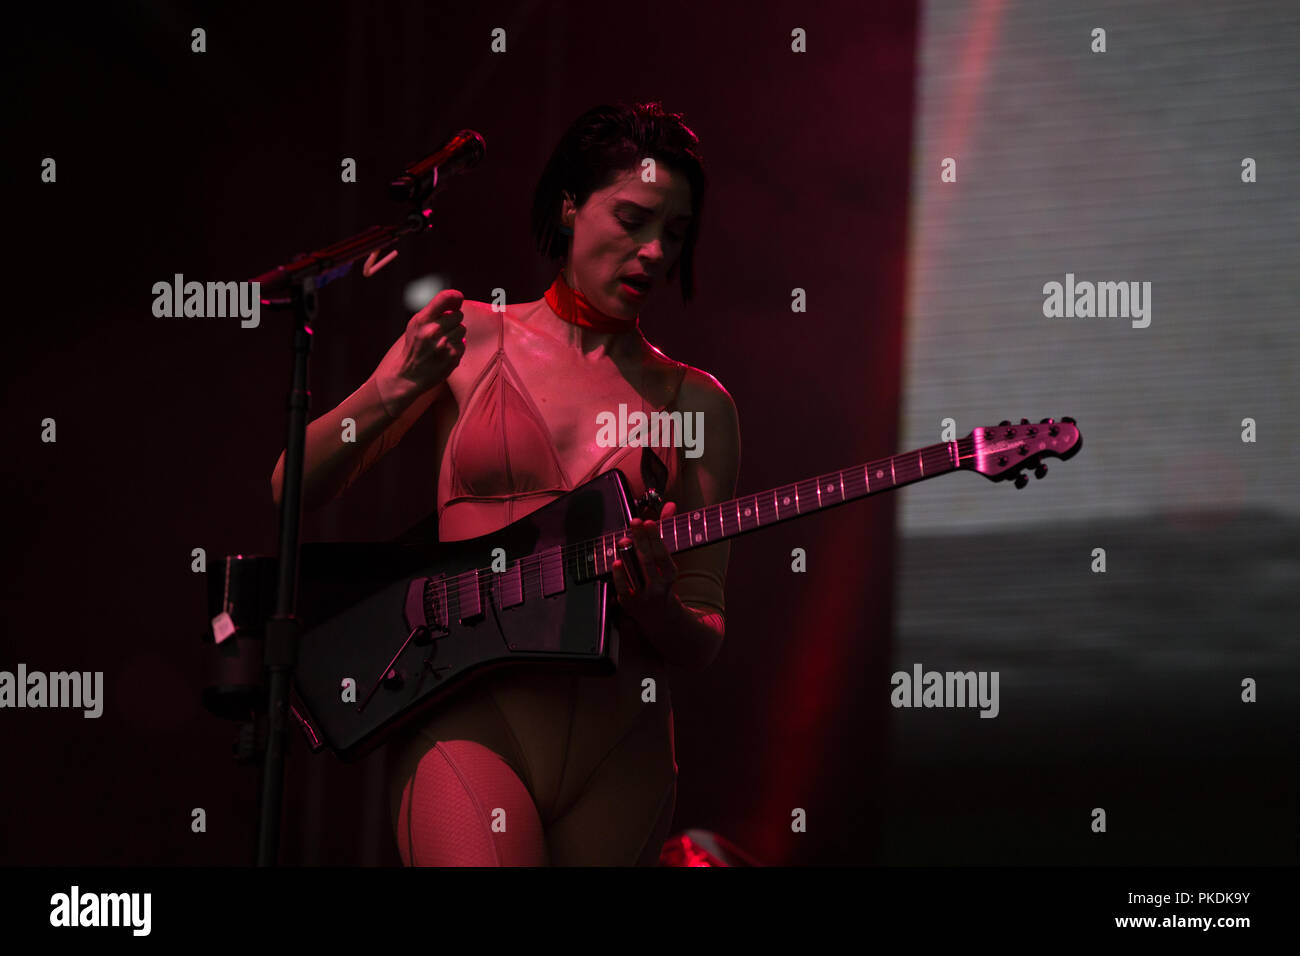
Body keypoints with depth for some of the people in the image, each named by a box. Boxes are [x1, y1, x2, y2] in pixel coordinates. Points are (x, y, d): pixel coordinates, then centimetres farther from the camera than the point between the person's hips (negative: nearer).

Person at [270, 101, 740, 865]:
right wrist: (393, 392, -11)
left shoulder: (695, 404, 9)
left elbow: (703, 644, 9)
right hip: (467, 720, -3)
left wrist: (652, 606, -14)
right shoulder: (469, 339, 7)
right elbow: (293, 491, 6)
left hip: (618, 752, 3)